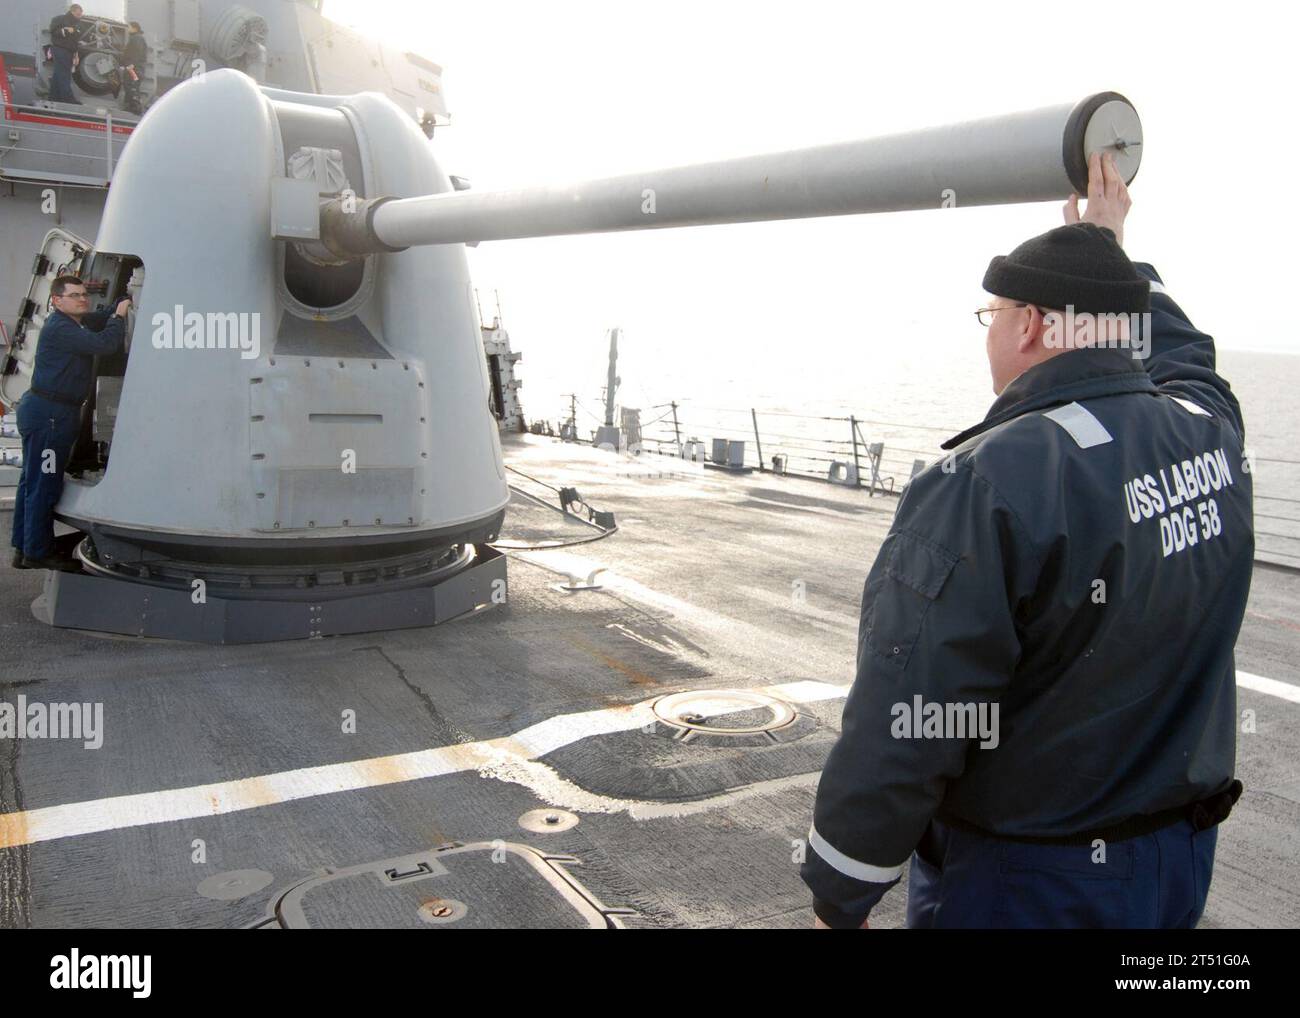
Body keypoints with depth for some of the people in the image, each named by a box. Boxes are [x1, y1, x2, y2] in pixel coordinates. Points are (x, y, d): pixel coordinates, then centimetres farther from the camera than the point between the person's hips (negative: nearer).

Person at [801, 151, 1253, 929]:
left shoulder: (985, 485, -27)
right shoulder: (1212, 432, -5)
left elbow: (902, 736, -26)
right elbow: (1179, 349, 23)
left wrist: (839, 902, -13)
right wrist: (1111, 249, 31)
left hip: (1023, 885, -7)